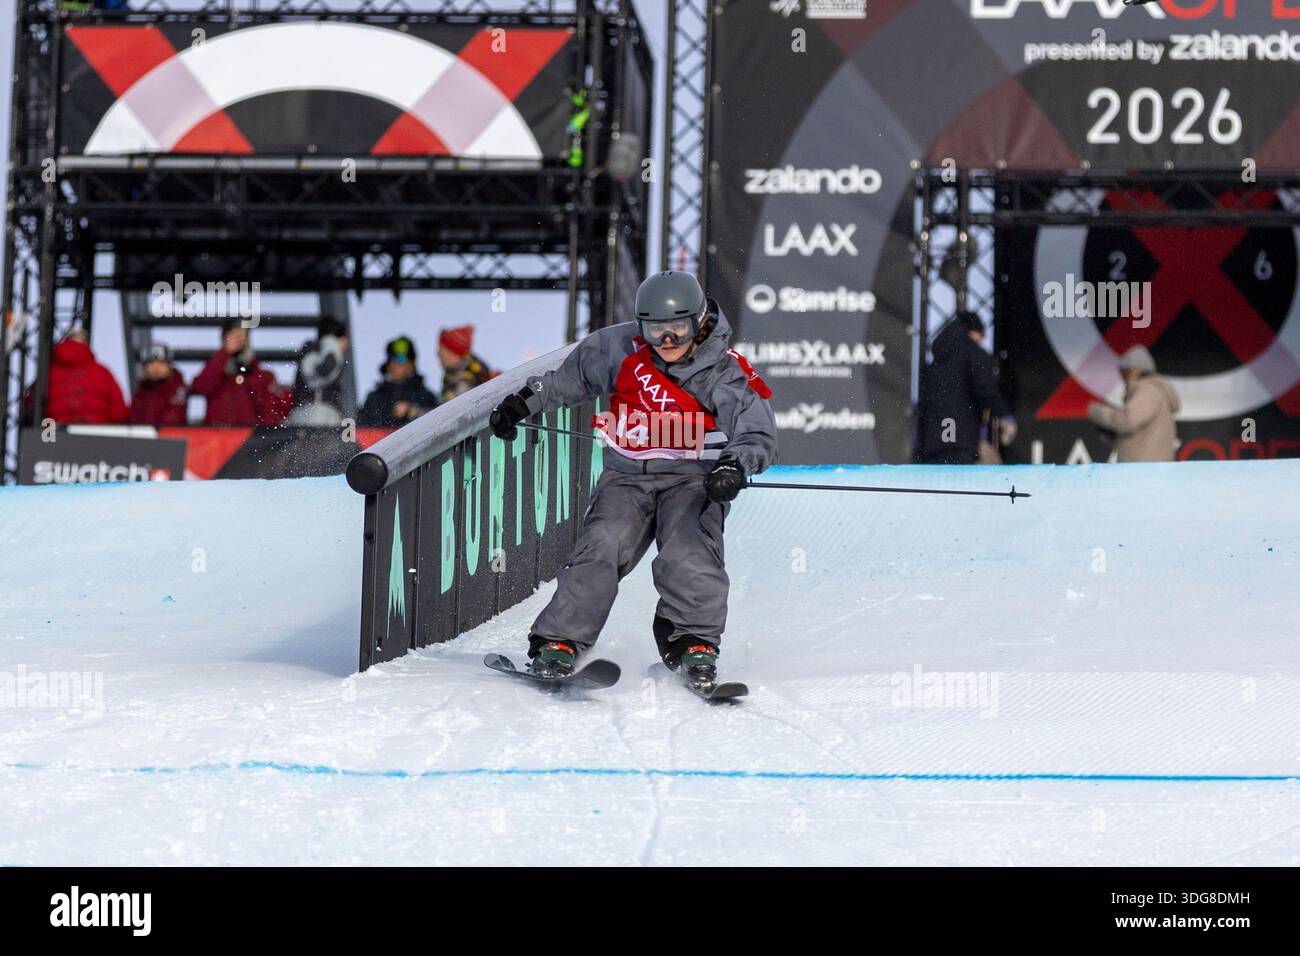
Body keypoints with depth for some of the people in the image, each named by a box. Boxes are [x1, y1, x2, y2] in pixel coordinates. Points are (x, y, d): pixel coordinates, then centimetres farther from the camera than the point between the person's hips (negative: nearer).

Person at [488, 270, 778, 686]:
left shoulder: (725, 375, -10)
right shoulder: (622, 349, -2)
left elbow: (759, 436, -12)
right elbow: (574, 376, 17)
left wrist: (735, 465, -32)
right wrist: (523, 401, 15)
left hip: (692, 479, -2)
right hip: (627, 476, 2)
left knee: (689, 554, -28)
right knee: (601, 549, -19)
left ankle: (694, 642, -20)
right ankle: (559, 642, -18)